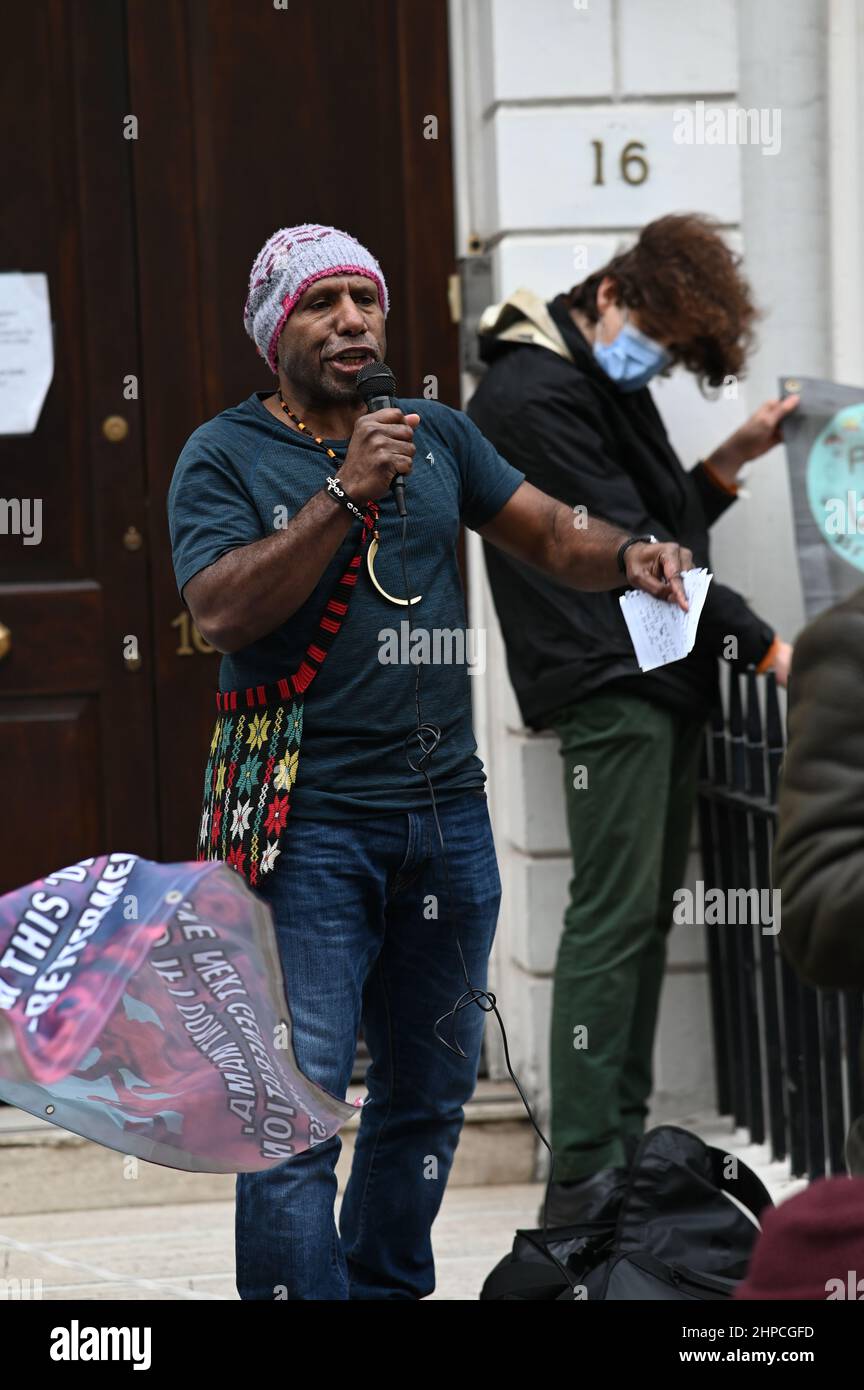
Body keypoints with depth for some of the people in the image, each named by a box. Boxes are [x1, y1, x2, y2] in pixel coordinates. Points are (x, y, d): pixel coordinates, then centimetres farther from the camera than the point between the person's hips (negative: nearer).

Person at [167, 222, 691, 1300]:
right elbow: (224, 612, -17)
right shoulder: (224, 457, -3)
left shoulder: (439, 436, 12)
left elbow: (549, 535, 9)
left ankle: (389, 1286, 28)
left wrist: (627, 556, -12)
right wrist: (346, 494, -22)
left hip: (446, 810, 6)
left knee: (432, 1088, 14)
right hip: (311, 825, -5)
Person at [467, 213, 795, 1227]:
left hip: (661, 679, 10)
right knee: (612, 920, -12)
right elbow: (630, 549, -15)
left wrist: (732, 459, 9)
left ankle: (623, 1145, 13)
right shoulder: (532, 395, -12)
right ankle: (584, 1176, -12)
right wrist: (761, 645, -14)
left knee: (646, 914, 9)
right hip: (606, 685, -10)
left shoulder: (606, 386, 20)